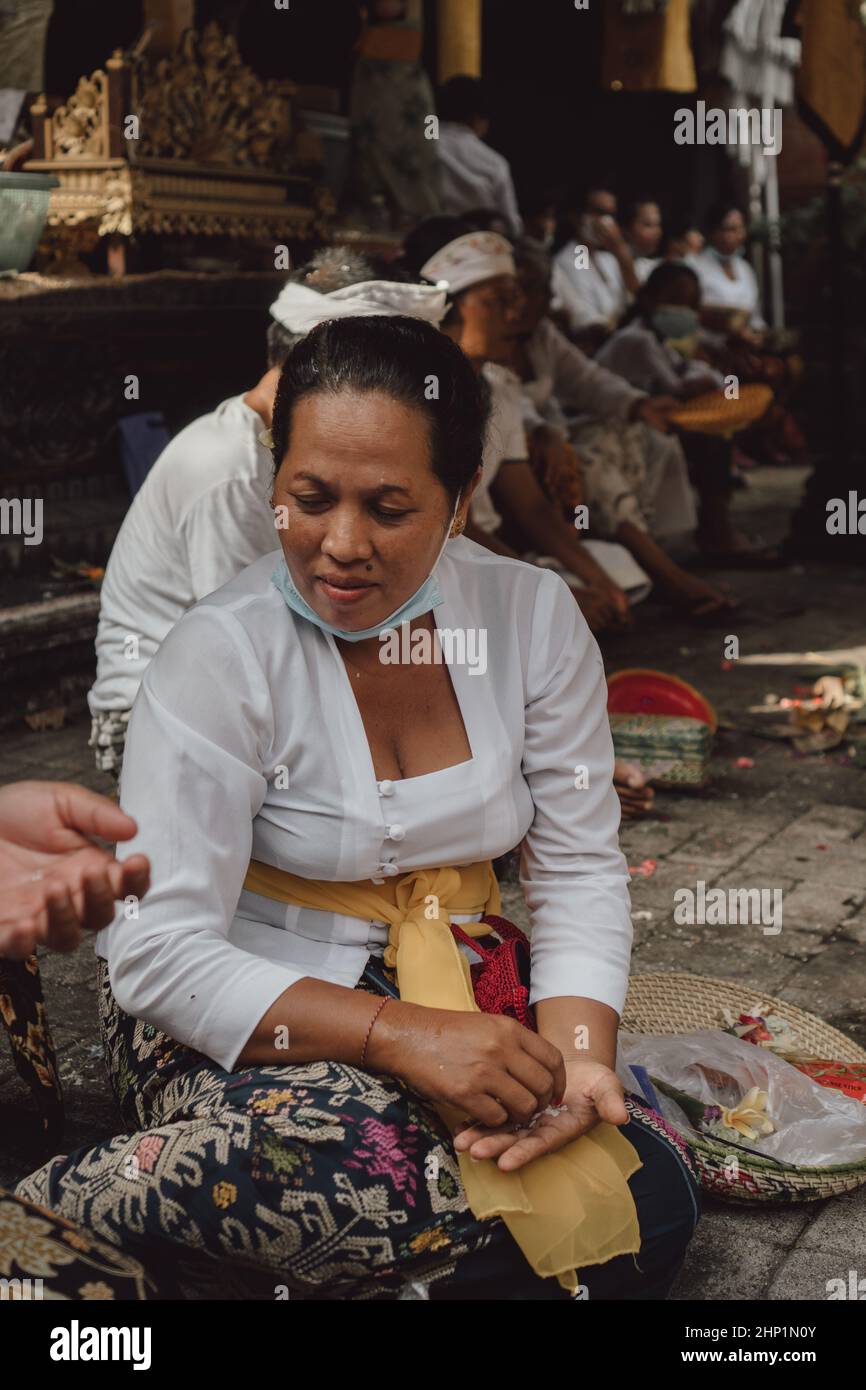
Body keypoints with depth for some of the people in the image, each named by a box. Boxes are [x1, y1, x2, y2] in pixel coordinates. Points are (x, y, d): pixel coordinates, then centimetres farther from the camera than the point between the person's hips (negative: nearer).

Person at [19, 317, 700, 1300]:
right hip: (245, 1023, -4)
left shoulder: (533, 616, -3)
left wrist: (577, 1048, -18)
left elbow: (581, 869, 1)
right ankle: (51, 1205, -9)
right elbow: (157, 950, -19)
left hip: (455, 999, 5)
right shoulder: (222, 652, -15)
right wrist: (399, 1033, -30)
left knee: (649, 1199, -18)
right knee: (357, 1172, -36)